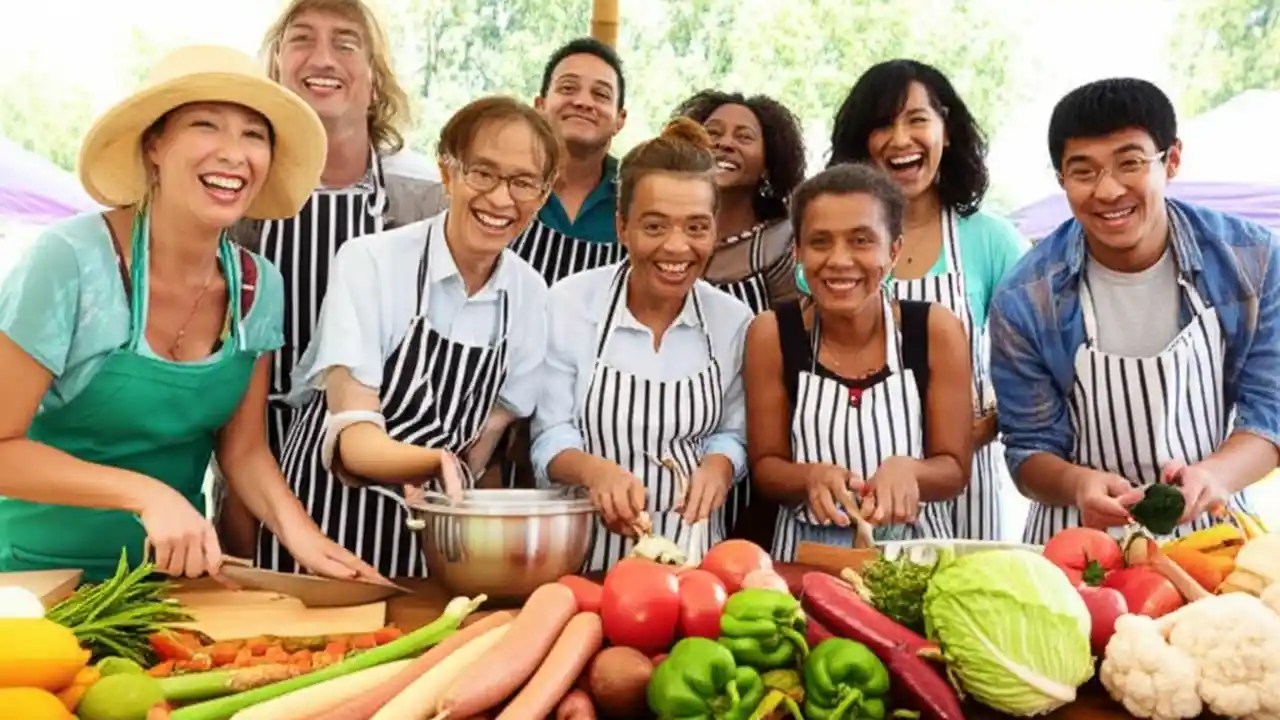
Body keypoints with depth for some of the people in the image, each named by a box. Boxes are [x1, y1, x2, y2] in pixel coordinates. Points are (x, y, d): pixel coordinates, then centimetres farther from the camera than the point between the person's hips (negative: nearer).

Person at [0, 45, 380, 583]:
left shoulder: (258, 286, -7)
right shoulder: (72, 260, -21)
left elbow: (242, 448, -1)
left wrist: (301, 534, -18)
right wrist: (145, 493, -28)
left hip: (172, 567, 4)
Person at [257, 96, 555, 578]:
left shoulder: (529, 293, -3)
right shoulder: (369, 261, -15)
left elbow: (485, 436, 5)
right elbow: (355, 440, -20)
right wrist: (437, 460, -37)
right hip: (330, 511, -3)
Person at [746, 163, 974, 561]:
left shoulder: (937, 330, -8)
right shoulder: (772, 334, -8)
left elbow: (955, 469, -1)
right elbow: (765, 466, -1)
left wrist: (906, 470, -21)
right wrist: (811, 476, -20)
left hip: (914, 552, 1)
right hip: (807, 553, -1)